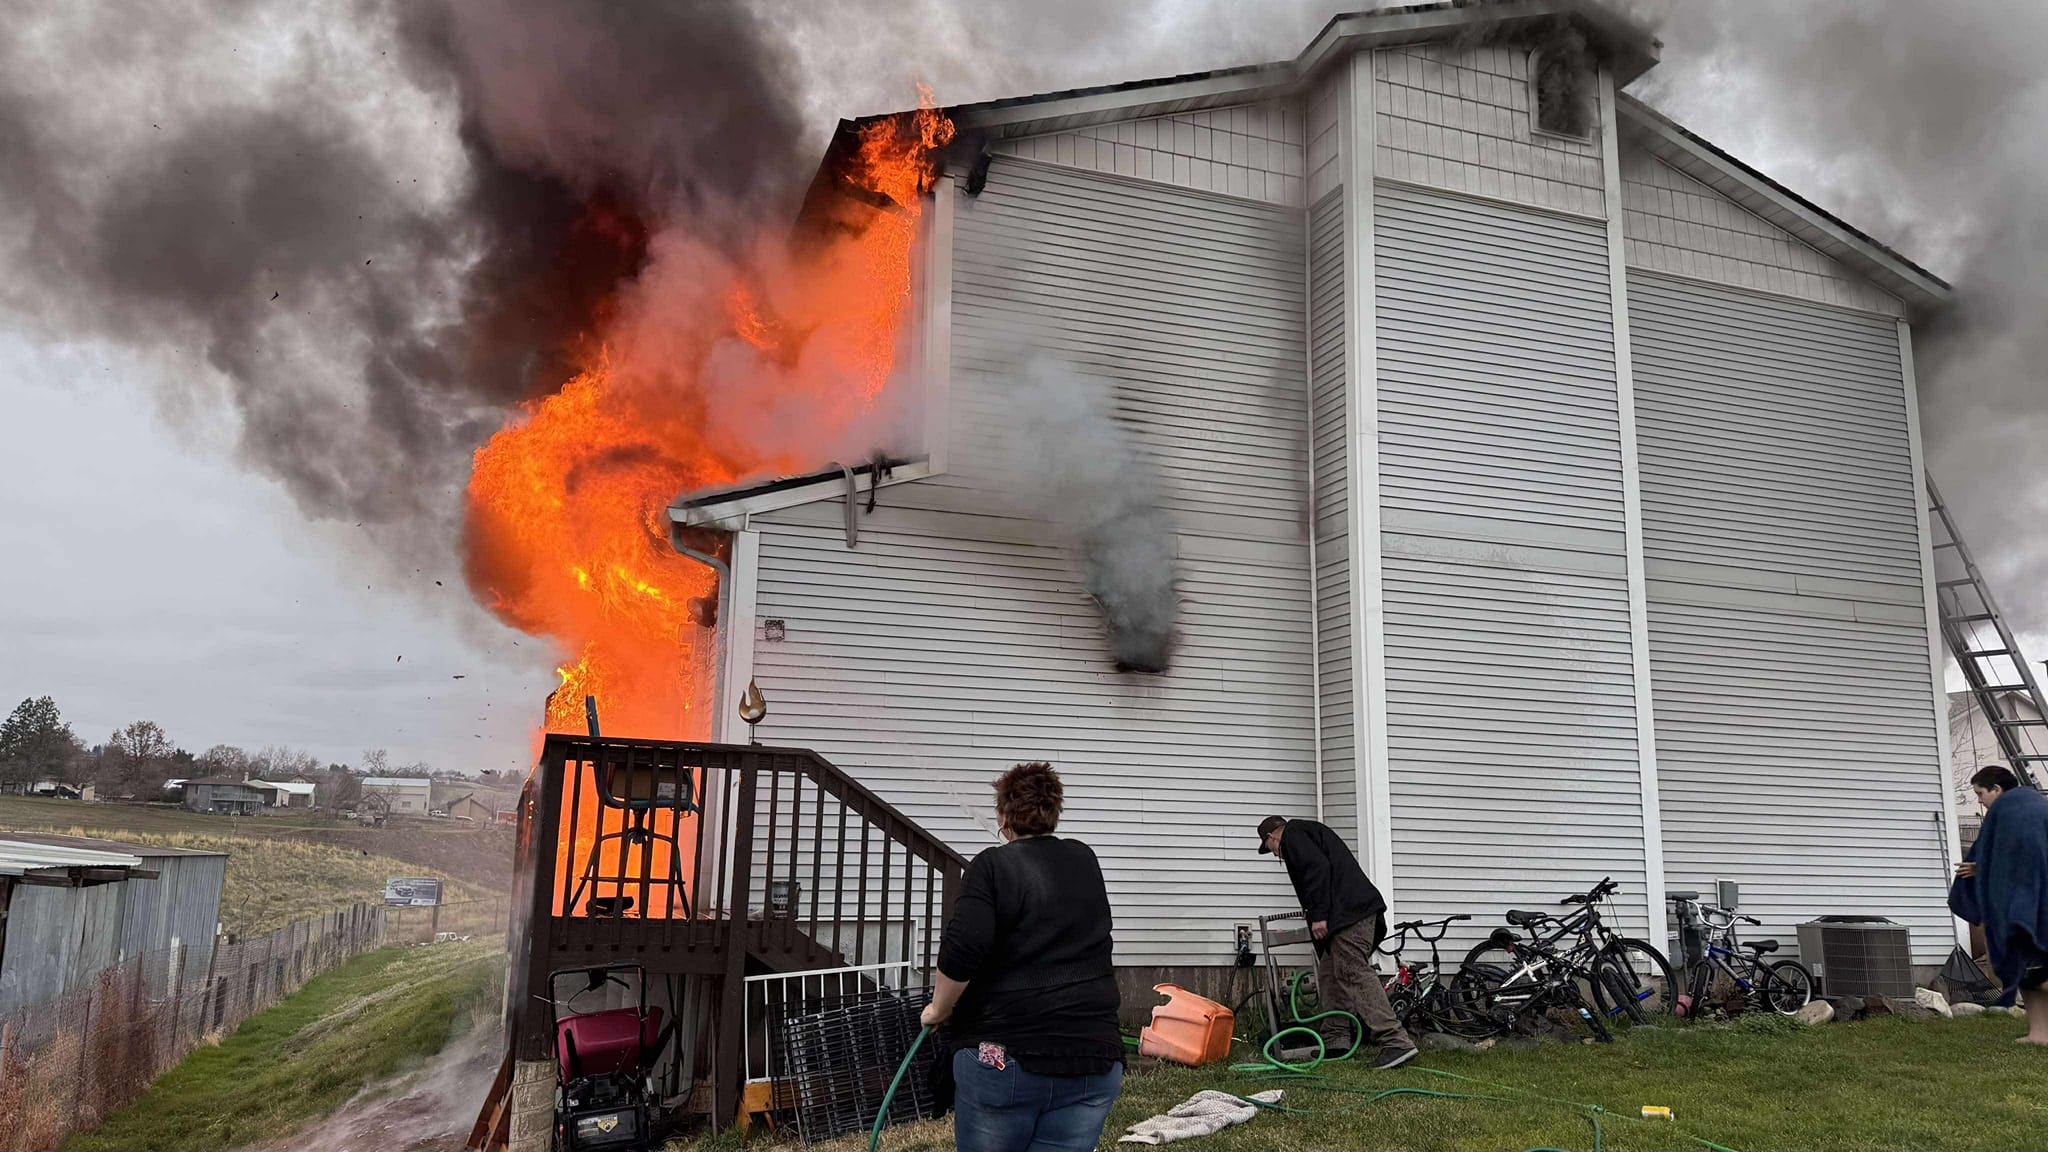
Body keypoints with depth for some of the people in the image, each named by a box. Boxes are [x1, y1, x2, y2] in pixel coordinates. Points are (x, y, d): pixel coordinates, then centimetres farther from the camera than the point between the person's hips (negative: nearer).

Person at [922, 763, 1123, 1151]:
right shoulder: (1085, 861, 12)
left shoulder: (993, 866, -6)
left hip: (1005, 1058, -4)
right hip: (1094, 1060, 4)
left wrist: (939, 1009, -1)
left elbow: (961, 952, -17)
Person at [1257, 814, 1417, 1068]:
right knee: (1330, 974, 13)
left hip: (1348, 913, -10)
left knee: (1355, 974, -15)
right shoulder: (1313, 832, 32)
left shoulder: (1293, 834, 3)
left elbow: (1317, 868, -14)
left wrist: (1317, 914, -16)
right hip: (1359, 910, 10)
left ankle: (1396, 1042, -21)